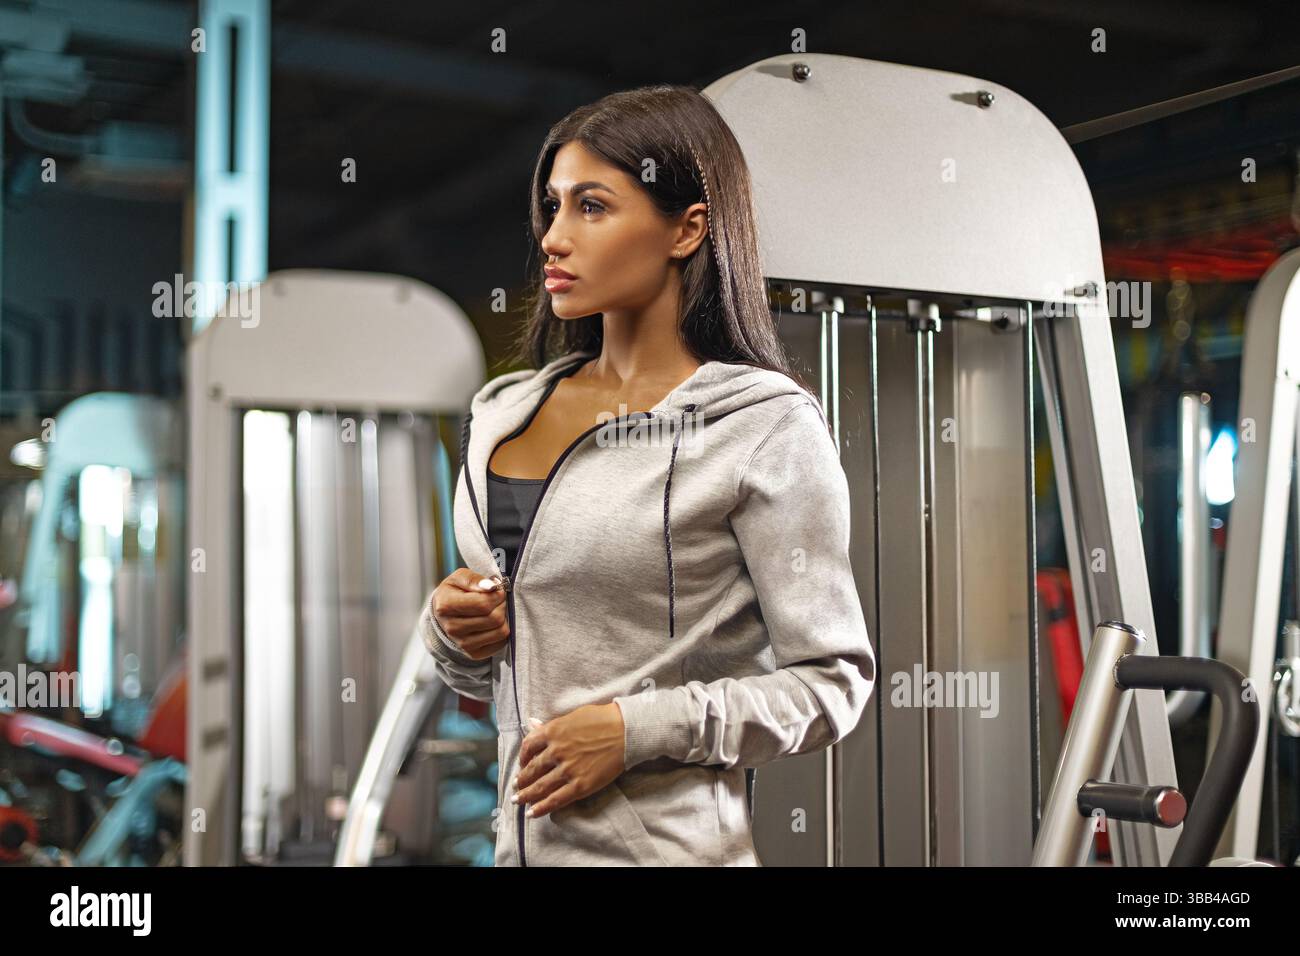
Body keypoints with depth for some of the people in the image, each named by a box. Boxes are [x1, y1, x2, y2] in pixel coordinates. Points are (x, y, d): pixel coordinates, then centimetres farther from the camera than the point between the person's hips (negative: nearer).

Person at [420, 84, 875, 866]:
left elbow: (832, 682, -10)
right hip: (520, 840, 5)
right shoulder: (500, 413, 7)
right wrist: (454, 630, -3)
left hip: (668, 844, -5)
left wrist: (637, 729, -18)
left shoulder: (765, 427, -10)